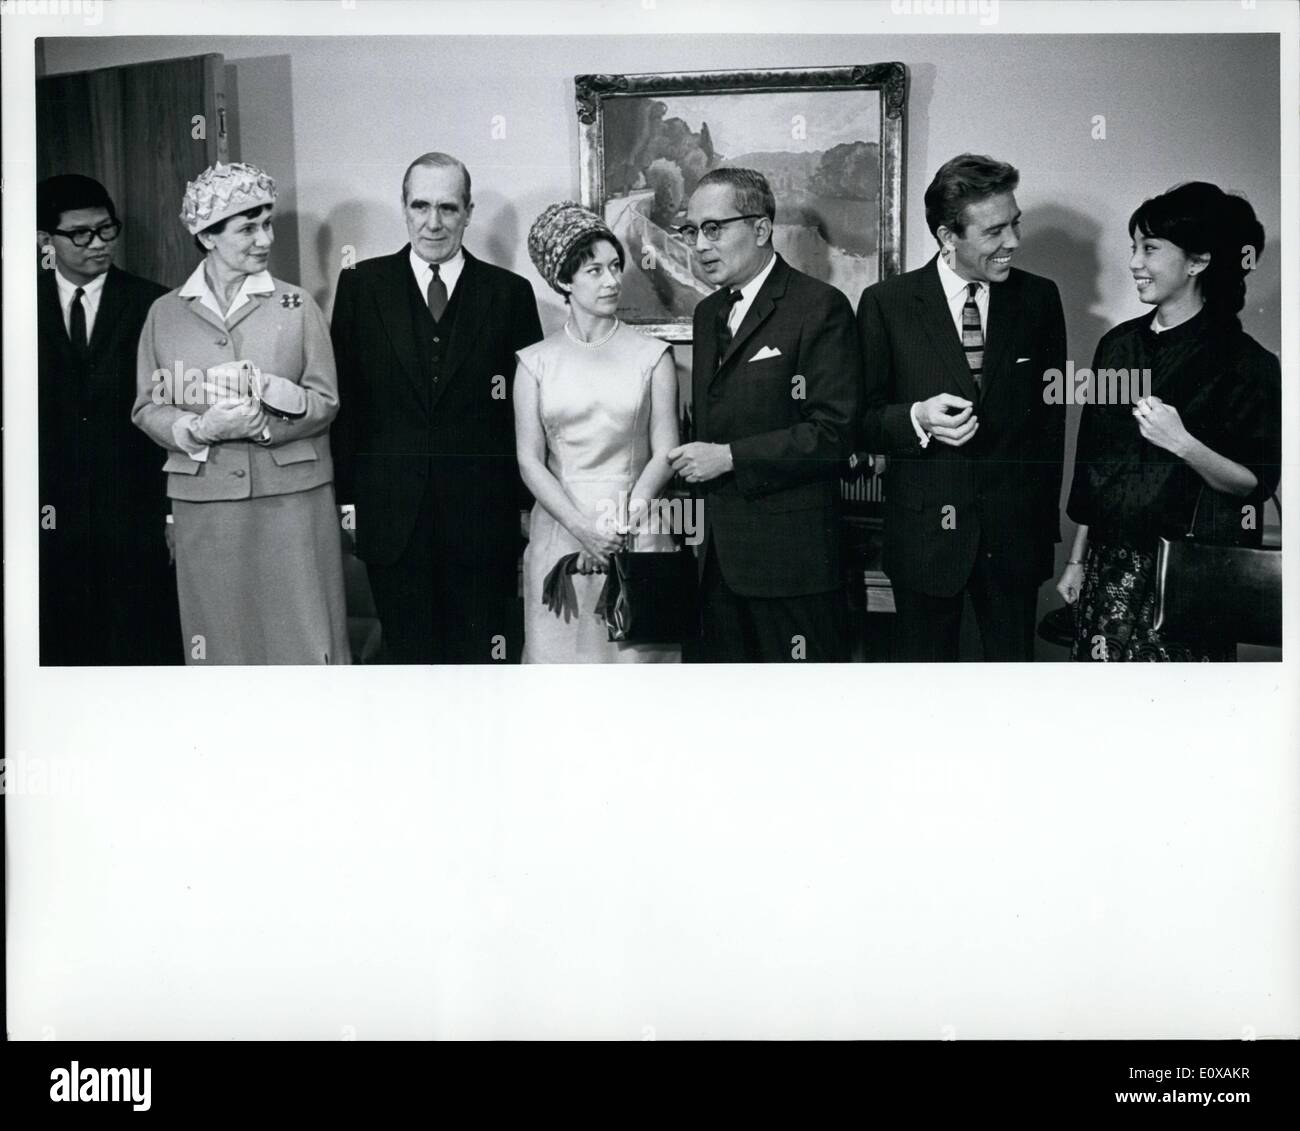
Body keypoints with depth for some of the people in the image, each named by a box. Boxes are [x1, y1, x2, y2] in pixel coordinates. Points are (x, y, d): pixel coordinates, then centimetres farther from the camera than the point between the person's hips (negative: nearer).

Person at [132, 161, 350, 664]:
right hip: (205, 502, 1)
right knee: (220, 640, 7)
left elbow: (325, 401, 0)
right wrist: (203, 429, -15)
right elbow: (147, 408, 5)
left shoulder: (296, 305, 4)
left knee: (303, 632, 1)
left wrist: (259, 425, -16)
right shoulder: (165, 314, 6)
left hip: (292, 496, -1)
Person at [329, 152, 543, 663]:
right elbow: (343, 397, 4)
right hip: (392, 519, 1)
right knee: (408, 654, 10)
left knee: (478, 658, 7)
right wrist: (344, 493, -1)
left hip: (482, 520, 0)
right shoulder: (361, 285, 4)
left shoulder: (510, 293, 2)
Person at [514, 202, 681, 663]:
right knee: (562, 651, 3)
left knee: (638, 652, 0)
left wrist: (628, 514, -14)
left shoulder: (652, 356, 4)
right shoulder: (536, 362, 5)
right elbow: (529, 460, 0)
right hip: (561, 529, 1)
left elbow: (665, 452, 1)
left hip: (637, 530, 0)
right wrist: (581, 526, -12)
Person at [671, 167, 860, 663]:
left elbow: (834, 432, -16)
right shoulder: (708, 312, 16)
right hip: (721, 552, 8)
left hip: (791, 553, -7)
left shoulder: (820, 307, -10)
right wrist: (697, 458, 4)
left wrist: (730, 457, -17)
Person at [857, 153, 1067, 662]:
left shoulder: (1039, 298, 3)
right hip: (924, 530, -2)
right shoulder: (886, 304, -4)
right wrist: (917, 419, -22)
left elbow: (1051, 413, 9)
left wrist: (1045, 518, 11)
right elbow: (862, 420, -1)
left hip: (1016, 529, 2)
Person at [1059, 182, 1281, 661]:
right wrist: (1077, 559, 13)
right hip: (1109, 563, 4)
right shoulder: (1119, 344, 6)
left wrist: (1183, 443, -24)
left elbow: (1256, 483, -7)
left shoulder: (1247, 364, -8)